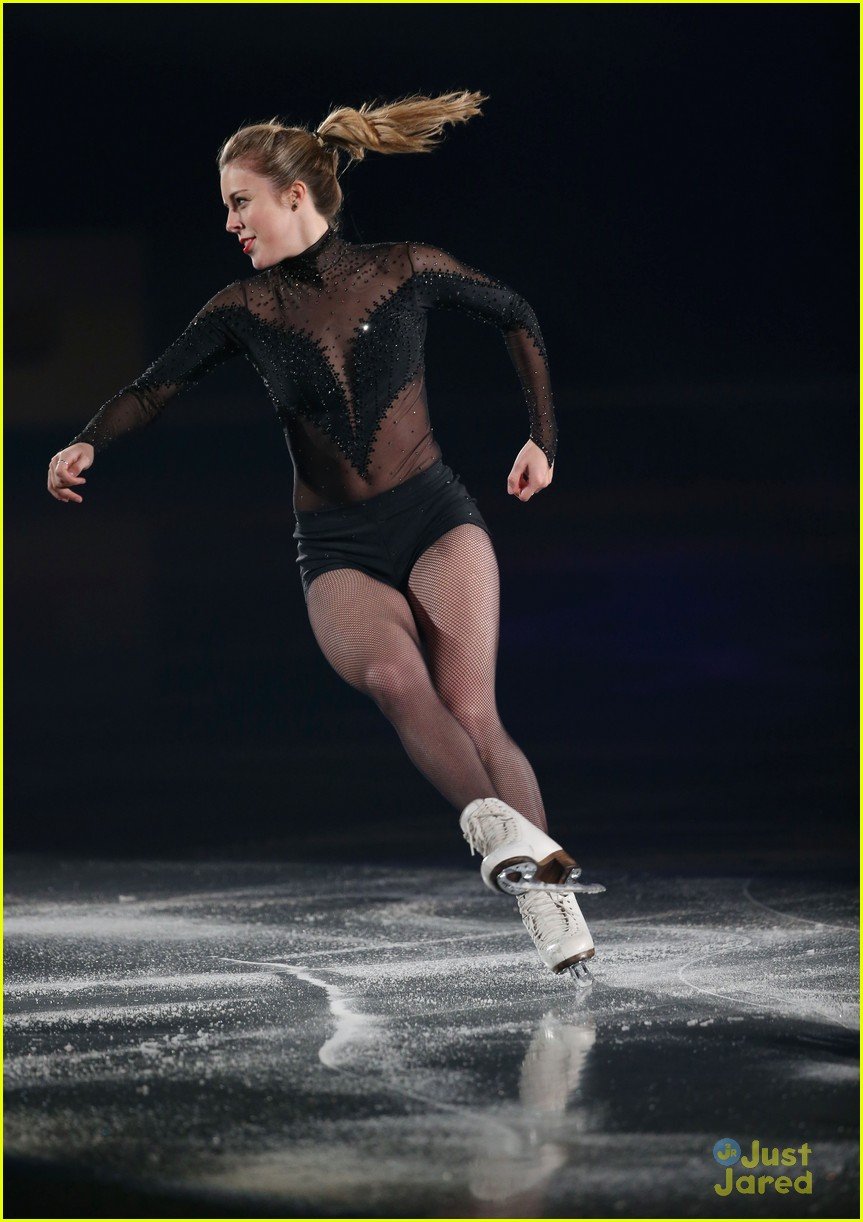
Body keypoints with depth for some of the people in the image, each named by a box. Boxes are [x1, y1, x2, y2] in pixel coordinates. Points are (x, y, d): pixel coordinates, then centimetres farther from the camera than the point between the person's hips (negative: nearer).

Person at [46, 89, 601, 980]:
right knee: (392, 675, -32)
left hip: (434, 515, -1)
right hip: (336, 548, 1)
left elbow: (515, 317, 16)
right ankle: (511, 842, -38)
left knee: (471, 712, -22)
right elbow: (155, 388, -4)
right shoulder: (246, 309, 4)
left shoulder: (404, 271, 1)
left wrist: (543, 439, 14)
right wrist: (86, 445, -23)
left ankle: (557, 903, -18)